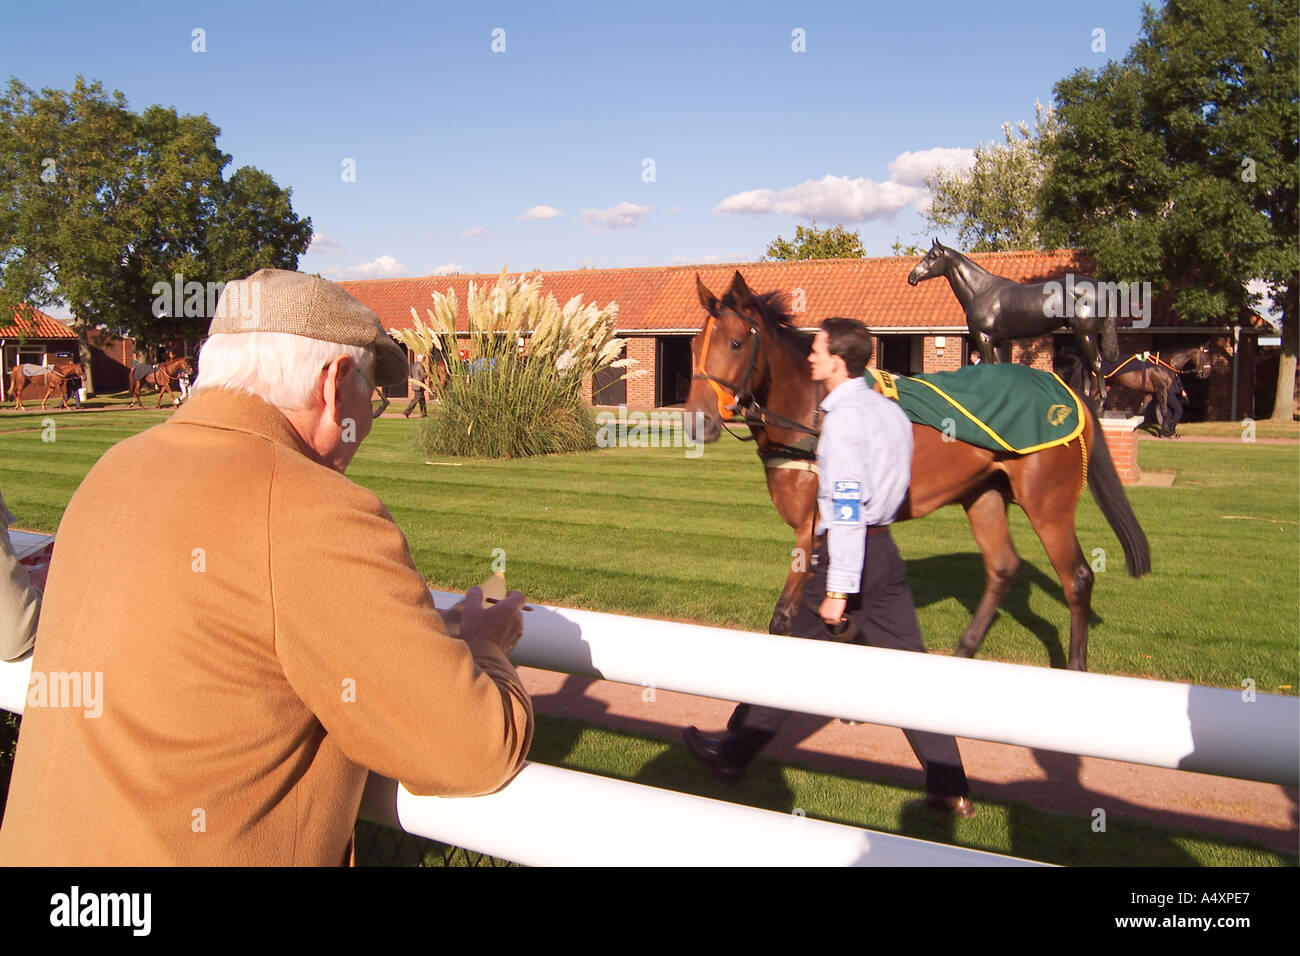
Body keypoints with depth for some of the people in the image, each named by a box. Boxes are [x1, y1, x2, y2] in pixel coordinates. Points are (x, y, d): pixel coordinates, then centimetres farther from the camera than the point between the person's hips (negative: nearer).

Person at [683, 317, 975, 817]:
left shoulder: (844, 418, -16)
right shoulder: (892, 410, 11)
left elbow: (847, 507, -22)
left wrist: (837, 591, -21)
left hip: (845, 553, -8)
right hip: (885, 550, 8)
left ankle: (733, 753, 22)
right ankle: (949, 787, 10)